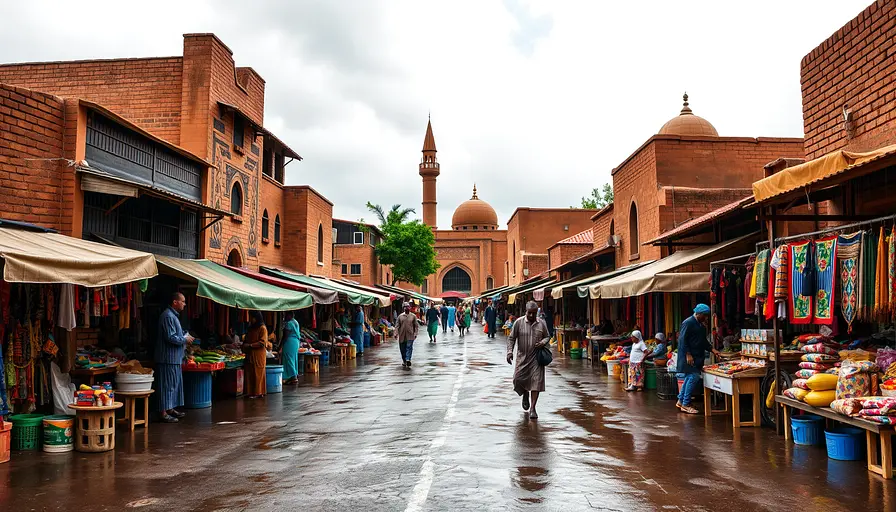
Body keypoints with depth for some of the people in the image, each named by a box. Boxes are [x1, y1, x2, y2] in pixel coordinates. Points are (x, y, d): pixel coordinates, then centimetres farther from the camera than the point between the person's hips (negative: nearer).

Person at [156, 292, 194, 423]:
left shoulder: (174, 315, 18)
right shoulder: (168, 316, -17)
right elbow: (171, 337, -23)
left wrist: (185, 337, 11)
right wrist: (185, 340, -11)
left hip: (175, 358, 11)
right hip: (168, 358, -11)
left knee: (175, 384, 15)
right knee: (168, 384, -7)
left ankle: (170, 409, 24)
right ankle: (164, 413, -3)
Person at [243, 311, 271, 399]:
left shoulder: (262, 328, -5)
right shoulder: (251, 328, 16)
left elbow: (262, 342, -12)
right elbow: (247, 340, 25)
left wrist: (250, 345, -16)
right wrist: (244, 345, 4)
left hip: (259, 355, -7)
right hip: (250, 355, 7)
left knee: (258, 374, -3)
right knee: (250, 374, 3)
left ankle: (258, 392, 1)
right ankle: (251, 392, 7)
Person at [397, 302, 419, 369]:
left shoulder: (413, 316, 5)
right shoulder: (400, 316, 8)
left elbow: (416, 326, 8)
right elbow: (397, 325, 5)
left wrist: (415, 333, -2)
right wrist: (396, 333, -6)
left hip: (410, 336, -2)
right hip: (402, 336, 2)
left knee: (409, 348, -12)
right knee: (402, 349, 8)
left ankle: (408, 360, -21)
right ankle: (404, 361, 24)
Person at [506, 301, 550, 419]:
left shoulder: (542, 323, 3)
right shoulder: (519, 322, -2)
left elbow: (548, 336, 15)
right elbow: (511, 338, 0)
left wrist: (543, 342, -8)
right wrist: (509, 352, -12)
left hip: (536, 358, 0)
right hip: (522, 357, 0)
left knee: (536, 382, -5)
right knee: (518, 379, -3)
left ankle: (532, 409, 4)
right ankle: (525, 394, 33)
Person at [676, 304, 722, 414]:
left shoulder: (700, 325, 17)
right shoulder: (688, 323, -13)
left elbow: (703, 341, 25)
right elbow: (683, 340, -17)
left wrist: (713, 350, 12)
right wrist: (688, 355, -21)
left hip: (697, 357, 10)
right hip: (688, 356, -10)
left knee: (689, 378, 11)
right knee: (694, 377, -12)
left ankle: (680, 401, 21)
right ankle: (685, 404, -6)